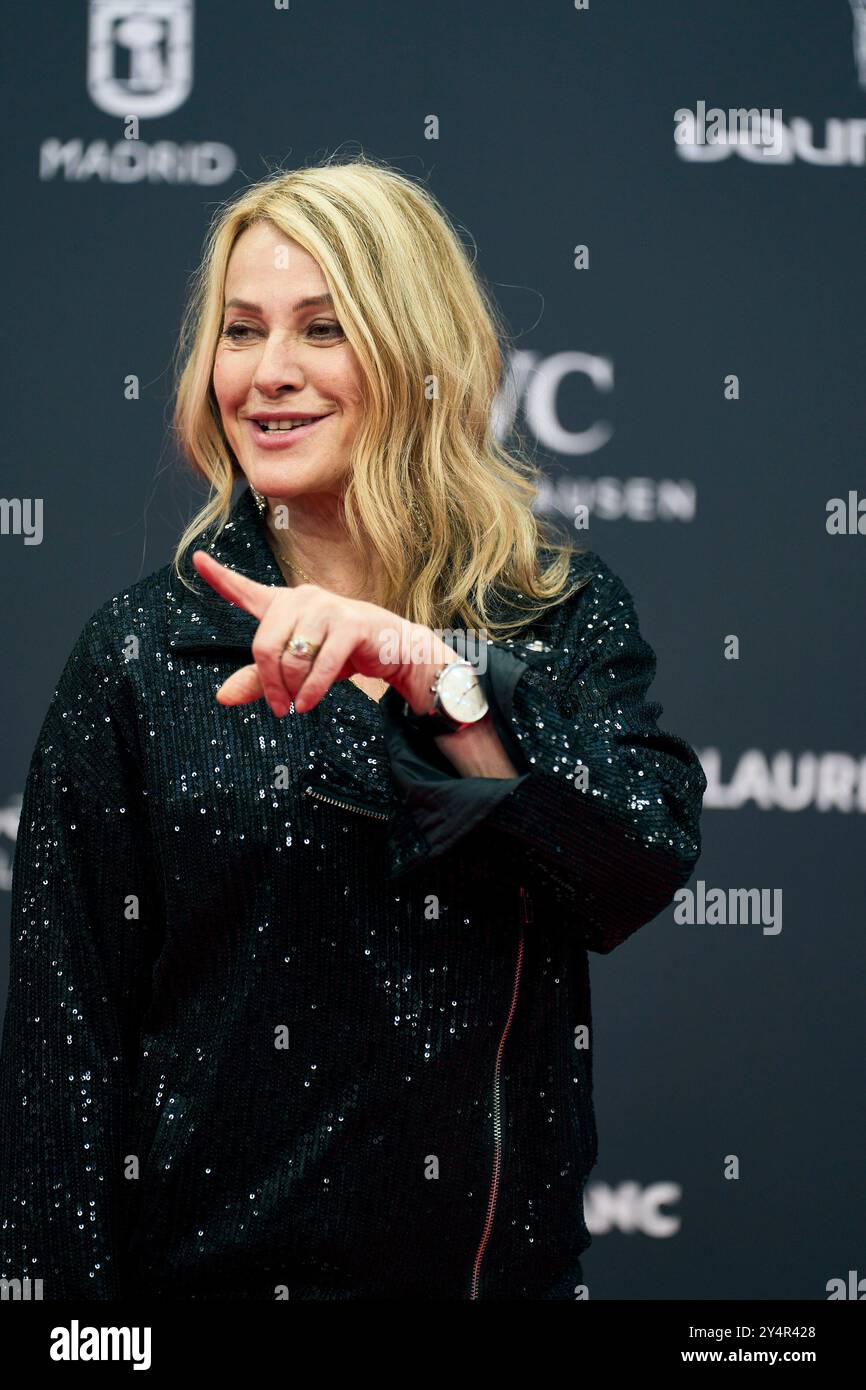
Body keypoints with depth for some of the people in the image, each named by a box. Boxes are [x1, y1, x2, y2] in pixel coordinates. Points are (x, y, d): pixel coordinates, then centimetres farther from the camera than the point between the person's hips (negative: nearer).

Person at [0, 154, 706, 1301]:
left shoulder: (567, 616, 0)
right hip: (216, 1258, -1)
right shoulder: (145, 646, -4)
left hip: (510, 1258, 1)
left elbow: (641, 874, -16)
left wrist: (432, 671, -26)